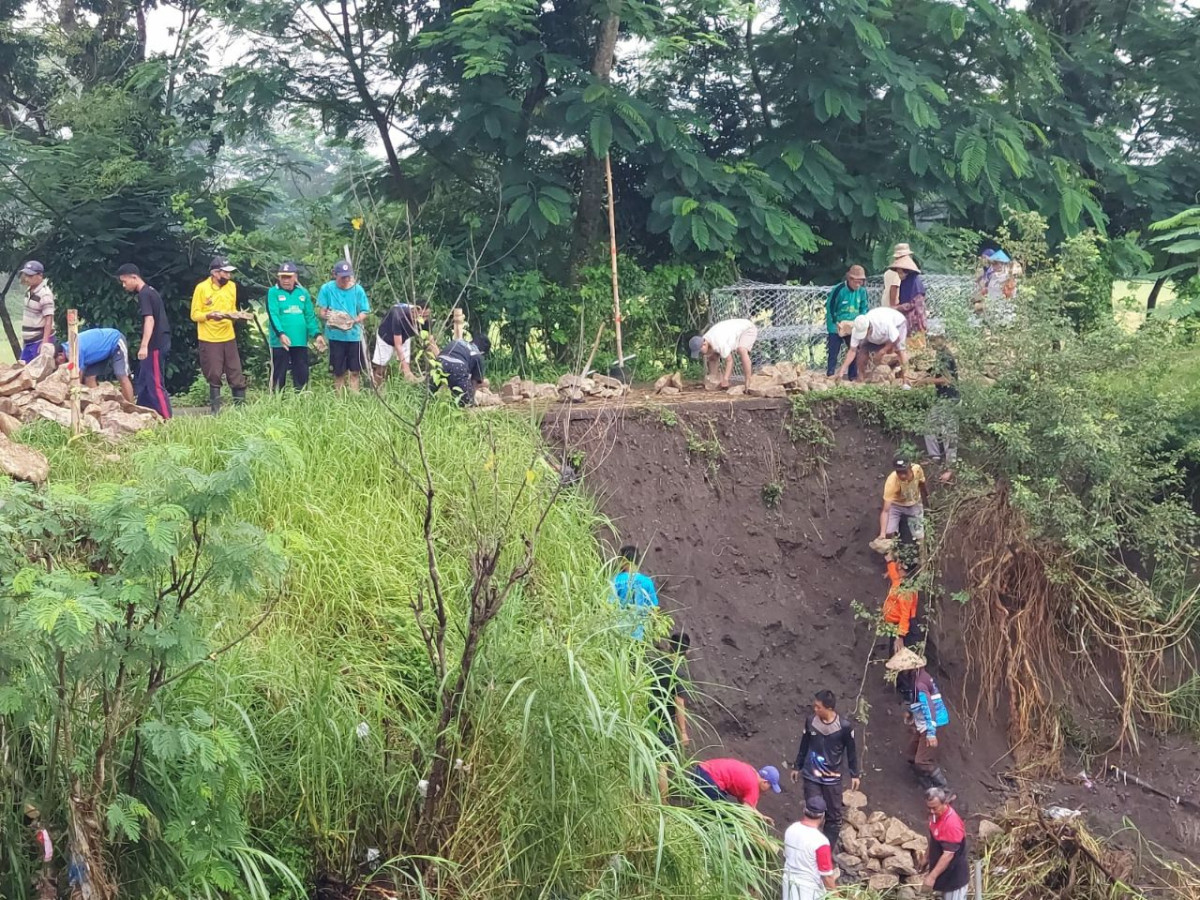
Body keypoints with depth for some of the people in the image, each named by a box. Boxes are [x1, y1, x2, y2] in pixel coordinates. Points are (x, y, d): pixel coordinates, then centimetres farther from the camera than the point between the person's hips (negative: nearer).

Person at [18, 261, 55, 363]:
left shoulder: (45, 294, -17)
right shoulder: (29, 291, 10)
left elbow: (49, 320, -21)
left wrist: (45, 342, -27)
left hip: (40, 340, -9)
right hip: (28, 341, 9)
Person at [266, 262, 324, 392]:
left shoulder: (303, 293, 10)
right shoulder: (273, 292, -2)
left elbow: (310, 316, 10)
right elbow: (273, 315, -13)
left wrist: (316, 334, -3)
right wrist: (281, 334, -27)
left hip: (300, 342, 4)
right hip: (280, 342, -4)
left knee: (302, 374, 10)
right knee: (279, 375, 1)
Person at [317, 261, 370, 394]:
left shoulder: (357, 289, 0)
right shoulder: (327, 288, -3)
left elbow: (364, 312, 2)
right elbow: (321, 311, -1)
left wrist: (356, 320, -18)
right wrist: (329, 317, -22)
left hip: (354, 334, 1)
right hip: (335, 335, -1)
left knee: (354, 370, 3)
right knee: (338, 371, 6)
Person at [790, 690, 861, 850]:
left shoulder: (845, 726, -16)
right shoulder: (810, 721, -9)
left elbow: (851, 751, -2)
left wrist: (855, 774, 3)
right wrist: (797, 767, 14)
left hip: (832, 778, -1)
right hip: (811, 776, 1)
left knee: (834, 816, 7)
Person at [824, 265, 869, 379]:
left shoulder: (862, 291, -5)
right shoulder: (838, 289, -17)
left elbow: (865, 309, 7)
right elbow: (829, 308, -11)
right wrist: (833, 326, -14)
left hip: (854, 328, 4)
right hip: (837, 327, -4)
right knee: (833, 352, -2)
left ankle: (854, 376, 17)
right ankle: (830, 375, 2)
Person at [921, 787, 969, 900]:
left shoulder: (952, 824, -33)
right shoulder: (936, 815, -4)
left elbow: (948, 854, -32)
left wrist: (932, 876, -31)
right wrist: (927, 858, 21)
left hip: (954, 875, -9)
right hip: (945, 872, 9)